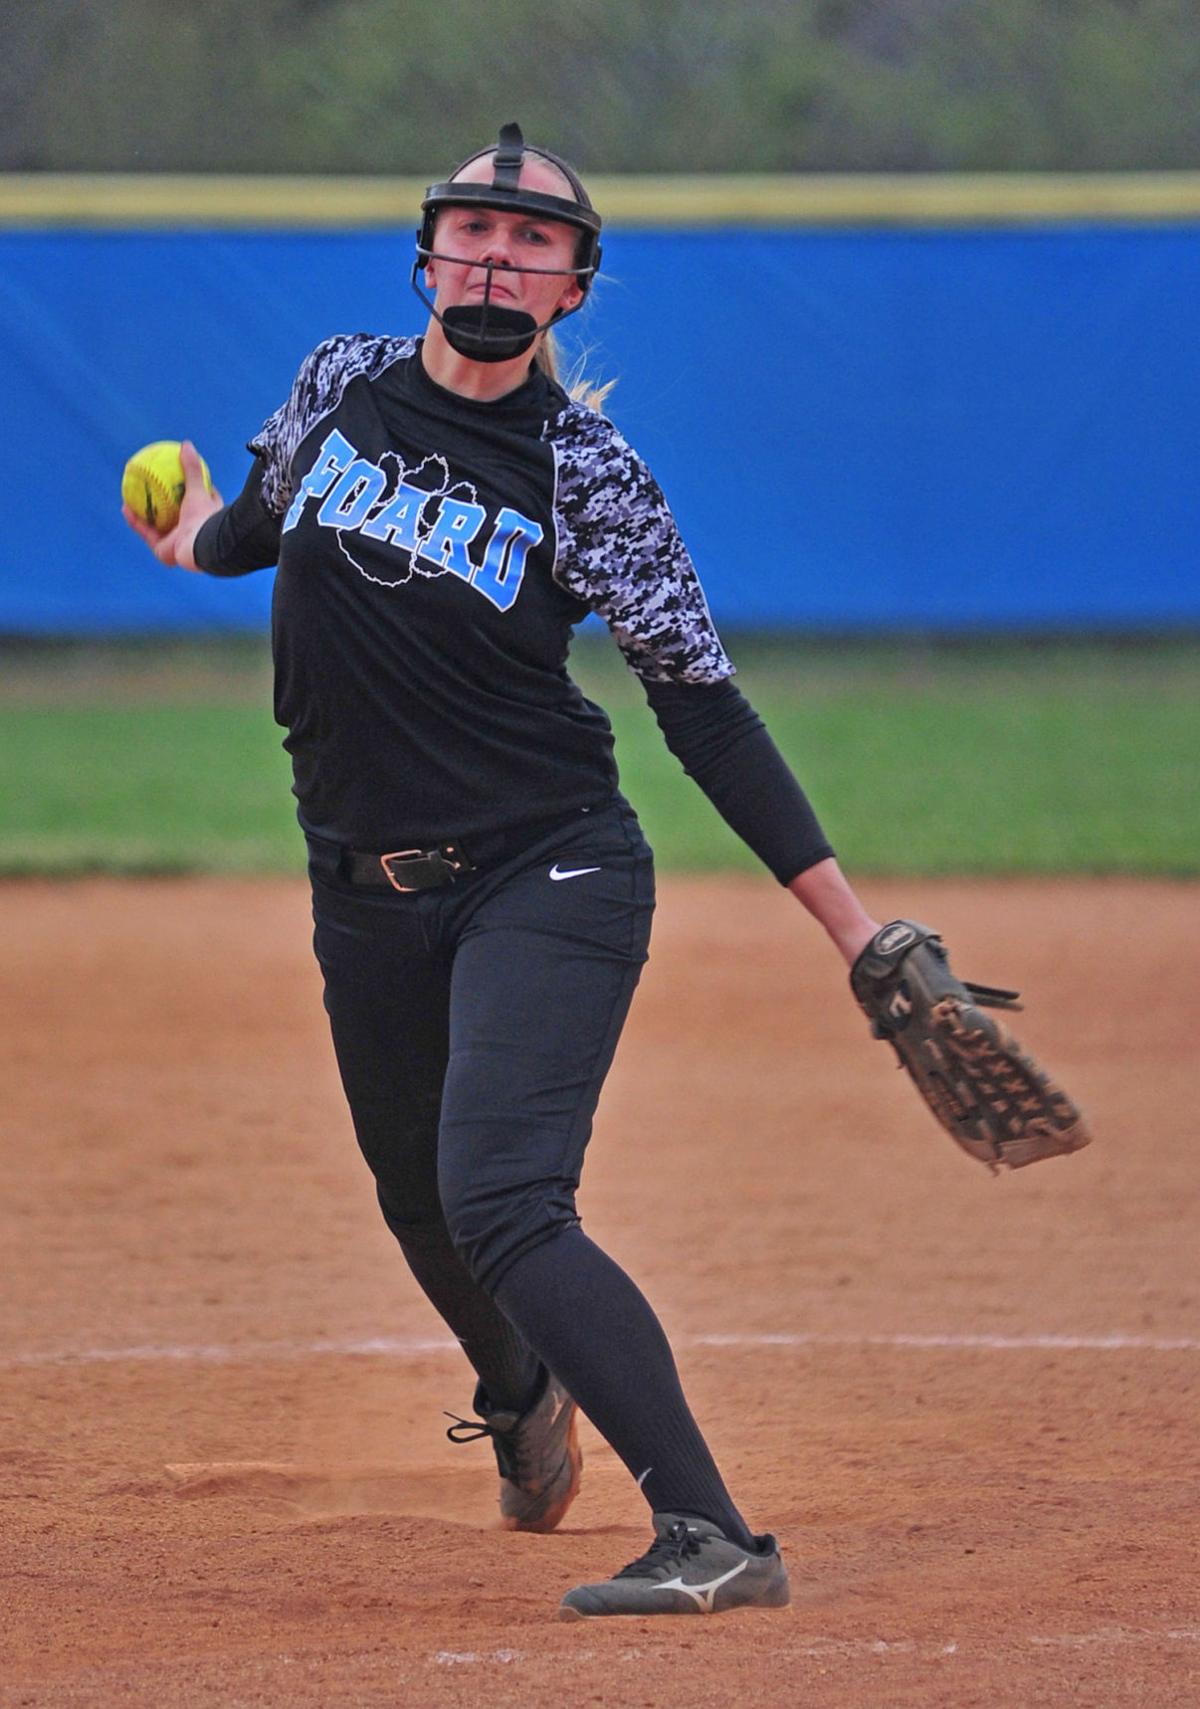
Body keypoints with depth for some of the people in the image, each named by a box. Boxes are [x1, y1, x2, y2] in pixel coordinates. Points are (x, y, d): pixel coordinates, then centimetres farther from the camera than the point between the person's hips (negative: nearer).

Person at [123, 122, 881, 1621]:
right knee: (420, 1201, 20)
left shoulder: (583, 475, -11)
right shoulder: (339, 386, 1)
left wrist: (852, 924, -15)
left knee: (503, 1204, -23)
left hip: (548, 878, -5)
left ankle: (711, 1537, -28)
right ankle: (523, 1401, 54)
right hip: (367, 897, 5)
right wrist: (205, 535, 46)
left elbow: (703, 711, -10)